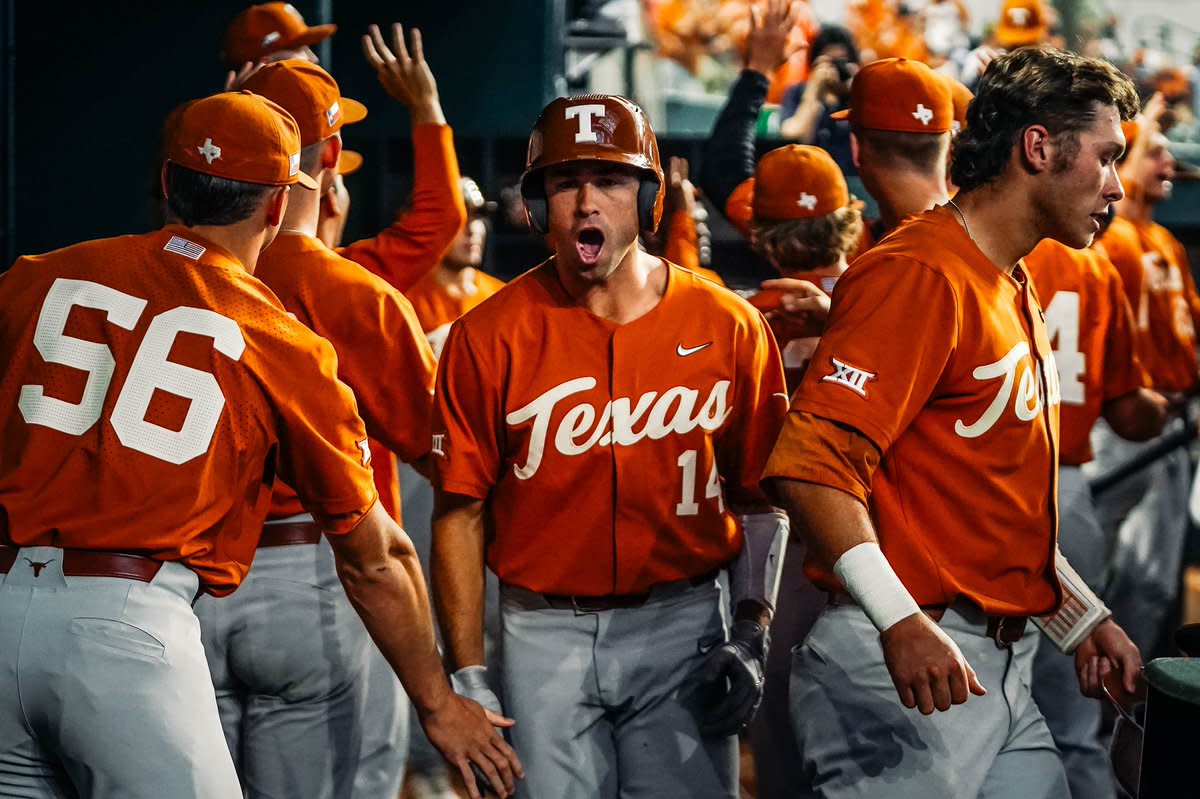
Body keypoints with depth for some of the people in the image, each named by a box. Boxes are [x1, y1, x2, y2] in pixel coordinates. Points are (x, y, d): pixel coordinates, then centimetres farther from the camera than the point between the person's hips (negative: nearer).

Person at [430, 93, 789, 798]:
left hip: (683, 630, 1)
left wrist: (752, 638, -4)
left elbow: (760, 499, 6)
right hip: (544, 635, -1)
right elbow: (461, 511, -2)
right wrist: (468, 679, -6)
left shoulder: (729, 327, 0)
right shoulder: (491, 336, -3)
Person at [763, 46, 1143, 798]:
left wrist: (1084, 617, 22)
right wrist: (900, 620, -29)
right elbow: (813, 462, -22)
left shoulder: (1015, 291, 20)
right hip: (908, 667, -9)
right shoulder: (920, 274, -12)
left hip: (1003, 670, 9)